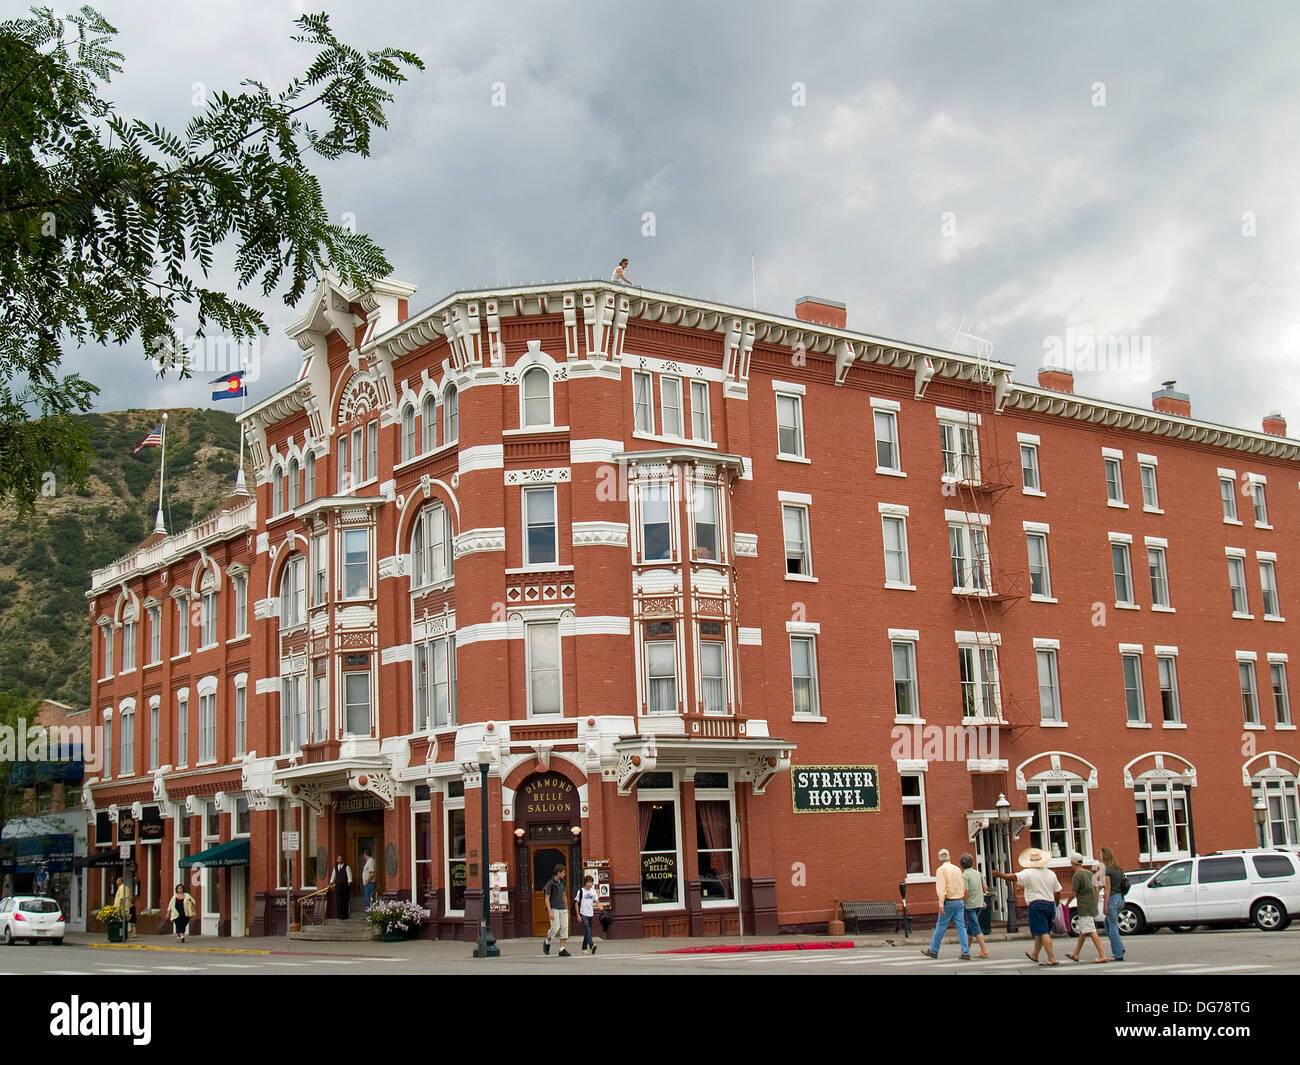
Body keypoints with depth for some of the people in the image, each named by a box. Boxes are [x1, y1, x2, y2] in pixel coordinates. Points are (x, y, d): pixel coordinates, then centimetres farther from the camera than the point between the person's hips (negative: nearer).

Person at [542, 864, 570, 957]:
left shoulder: (562, 882, 13)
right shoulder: (550, 883, -8)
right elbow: (547, 898, -10)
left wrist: (567, 910, 20)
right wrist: (550, 912, -18)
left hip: (563, 909, 6)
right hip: (554, 909, -6)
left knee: (564, 928, -4)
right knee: (555, 928, -13)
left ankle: (563, 949, -5)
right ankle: (547, 942, 16)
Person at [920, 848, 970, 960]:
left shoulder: (941, 870, -8)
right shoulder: (957, 869, 10)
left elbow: (941, 887, -17)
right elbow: (963, 887, 13)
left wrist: (941, 904, -20)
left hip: (948, 901, -5)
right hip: (960, 901, 5)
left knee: (940, 927, 6)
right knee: (961, 927, 3)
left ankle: (933, 951, 16)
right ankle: (966, 953, -3)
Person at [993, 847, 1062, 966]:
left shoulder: (1029, 873, -8)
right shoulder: (1051, 874, 11)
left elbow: (1013, 877, -13)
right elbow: (1057, 892, 14)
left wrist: (1000, 874, 0)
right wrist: (1055, 906, 26)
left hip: (1037, 904, -7)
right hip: (1050, 904, 7)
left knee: (1043, 933, -8)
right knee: (1041, 932, 19)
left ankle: (1052, 959, -14)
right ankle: (1034, 955, 35)